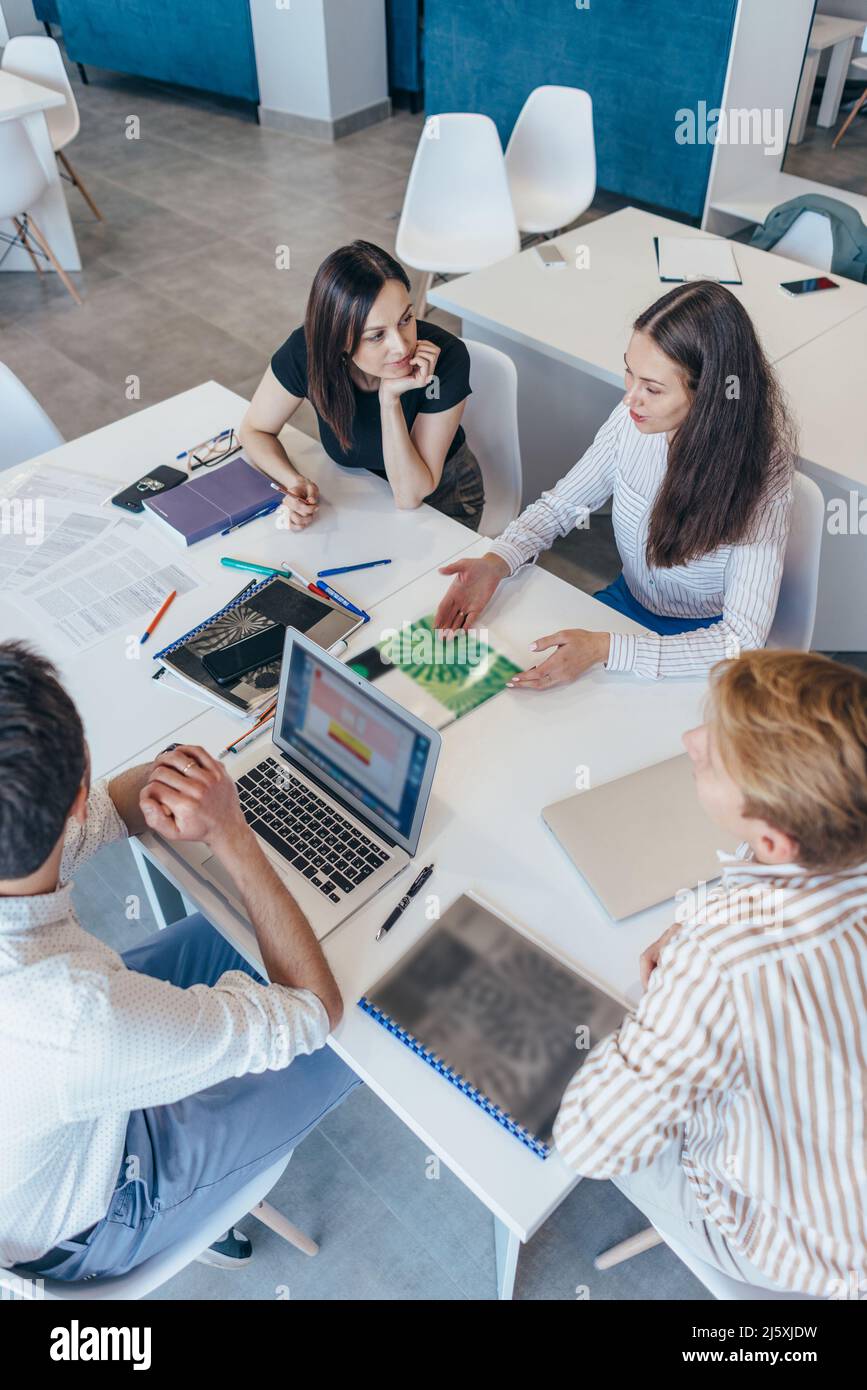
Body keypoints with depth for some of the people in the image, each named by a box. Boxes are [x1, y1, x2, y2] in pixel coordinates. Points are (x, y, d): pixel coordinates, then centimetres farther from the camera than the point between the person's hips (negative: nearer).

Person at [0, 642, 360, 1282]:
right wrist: (231, 834, -31)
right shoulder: (85, 1019, -48)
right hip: (70, 1229, -5)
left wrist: (160, 779, -32)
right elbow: (317, 1009, -32)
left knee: (228, 927, 11)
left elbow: (103, 812, -8)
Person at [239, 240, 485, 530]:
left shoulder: (446, 357, -30)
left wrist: (390, 398, -38)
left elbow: (410, 496, -27)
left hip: (442, 497, -2)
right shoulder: (307, 351, -26)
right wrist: (294, 482, -28)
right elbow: (254, 430, -8)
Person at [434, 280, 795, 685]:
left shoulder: (760, 472, -26)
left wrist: (603, 649, -39)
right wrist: (495, 563, -21)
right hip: (627, 601, 5)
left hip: (704, 646, -4)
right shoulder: (633, 418, -15)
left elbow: (742, 642, -29)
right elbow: (561, 504, -1)